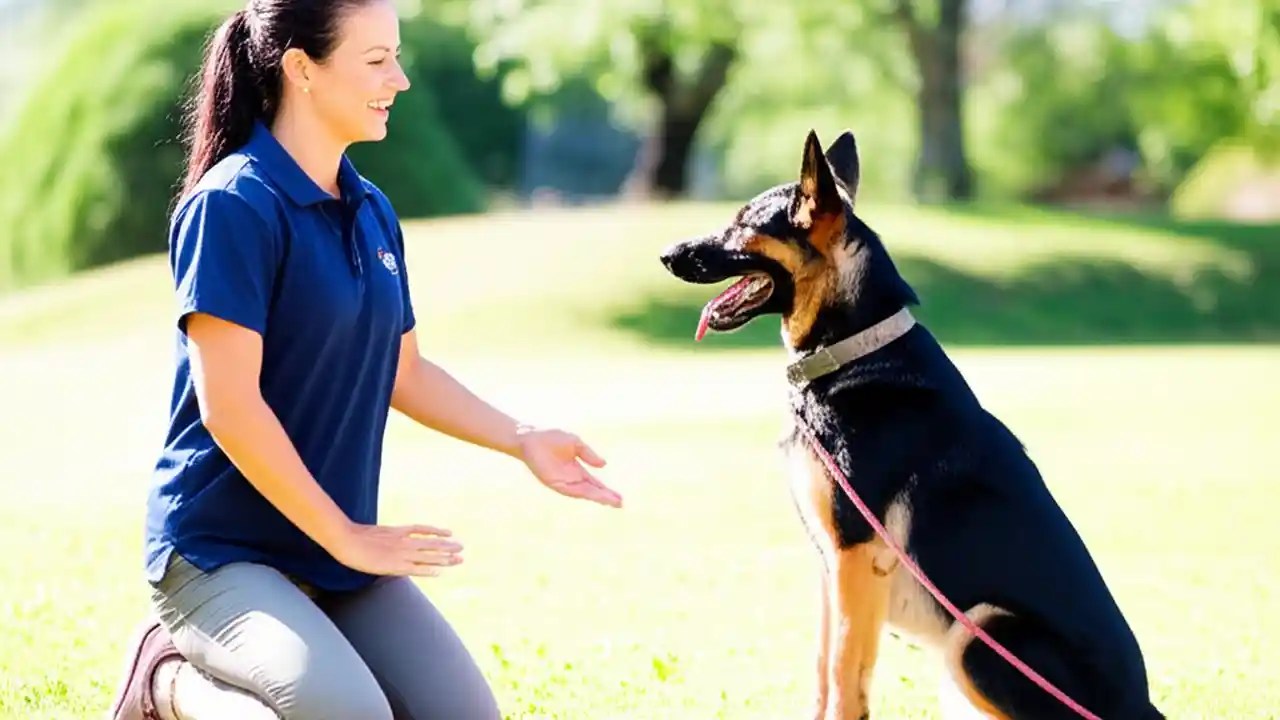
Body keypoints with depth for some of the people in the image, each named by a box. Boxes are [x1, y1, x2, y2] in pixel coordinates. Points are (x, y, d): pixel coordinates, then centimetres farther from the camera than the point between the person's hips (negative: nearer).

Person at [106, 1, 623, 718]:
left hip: (342, 546, 8)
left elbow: (403, 373, 19)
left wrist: (522, 439, 6)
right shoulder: (234, 206, -16)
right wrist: (345, 537, -15)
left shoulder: (373, 212, 8)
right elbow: (230, 406, -20)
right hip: (220, 550, -8)